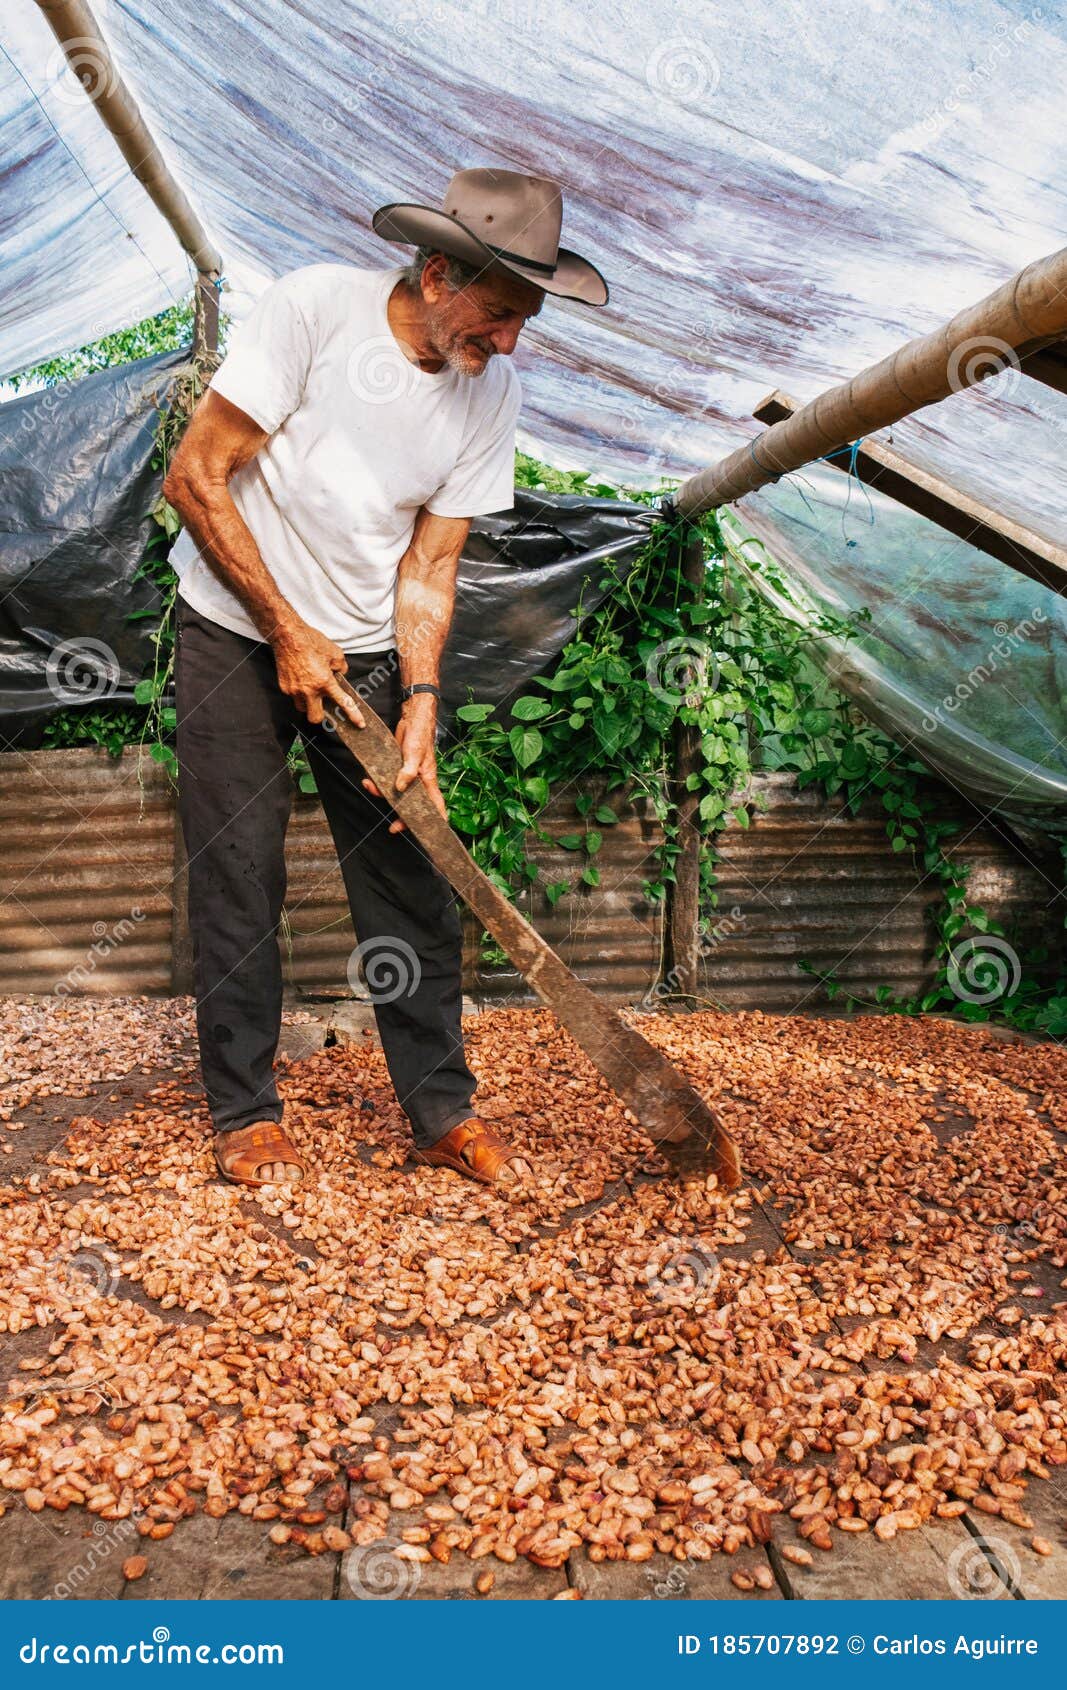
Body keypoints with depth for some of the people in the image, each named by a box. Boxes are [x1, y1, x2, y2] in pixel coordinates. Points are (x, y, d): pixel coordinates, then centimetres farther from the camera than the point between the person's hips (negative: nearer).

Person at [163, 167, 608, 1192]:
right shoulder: (314, 308, -18)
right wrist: (288, 634, -15)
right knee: (238, 876, -2)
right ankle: (243, 1113, 14)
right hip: (235, 629, -3)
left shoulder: (491, 387, -5)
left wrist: (421, 705, -14)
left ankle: (442, 1113, 13)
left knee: (410, 881, 1)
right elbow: (195, 478, -16)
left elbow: (429, 565, -2)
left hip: (365, 648, 3)